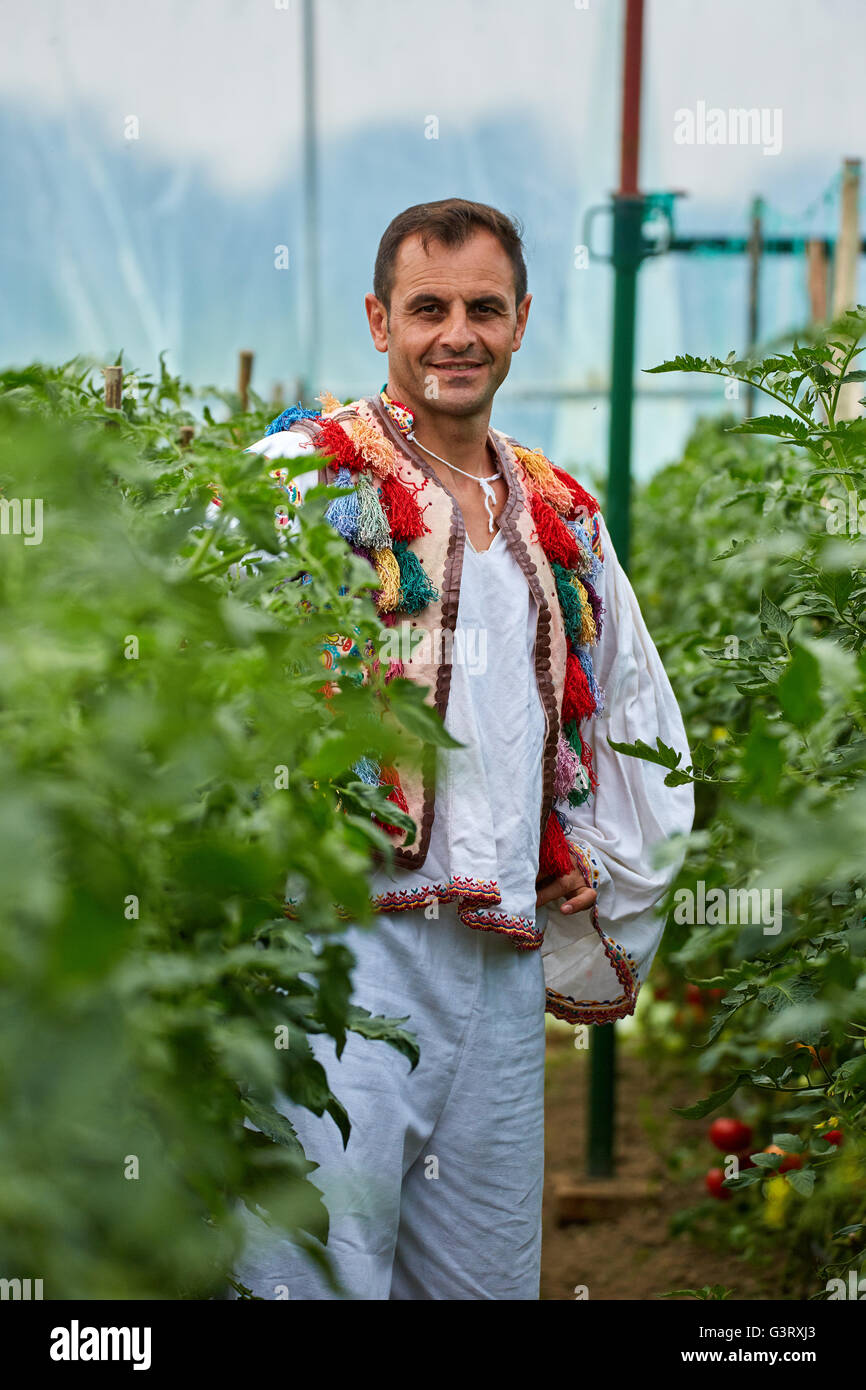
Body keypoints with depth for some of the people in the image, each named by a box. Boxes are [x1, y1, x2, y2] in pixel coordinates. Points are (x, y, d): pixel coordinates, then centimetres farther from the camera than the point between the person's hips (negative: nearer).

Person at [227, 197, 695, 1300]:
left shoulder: (566, 519, 17)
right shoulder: (306, 474, 0)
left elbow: (640, 714, 28)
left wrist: (611, 863, 19)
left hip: (506, 957, 6)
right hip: (343, 930, -5)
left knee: (485, 1266, 12)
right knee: (319, 1258, -9)